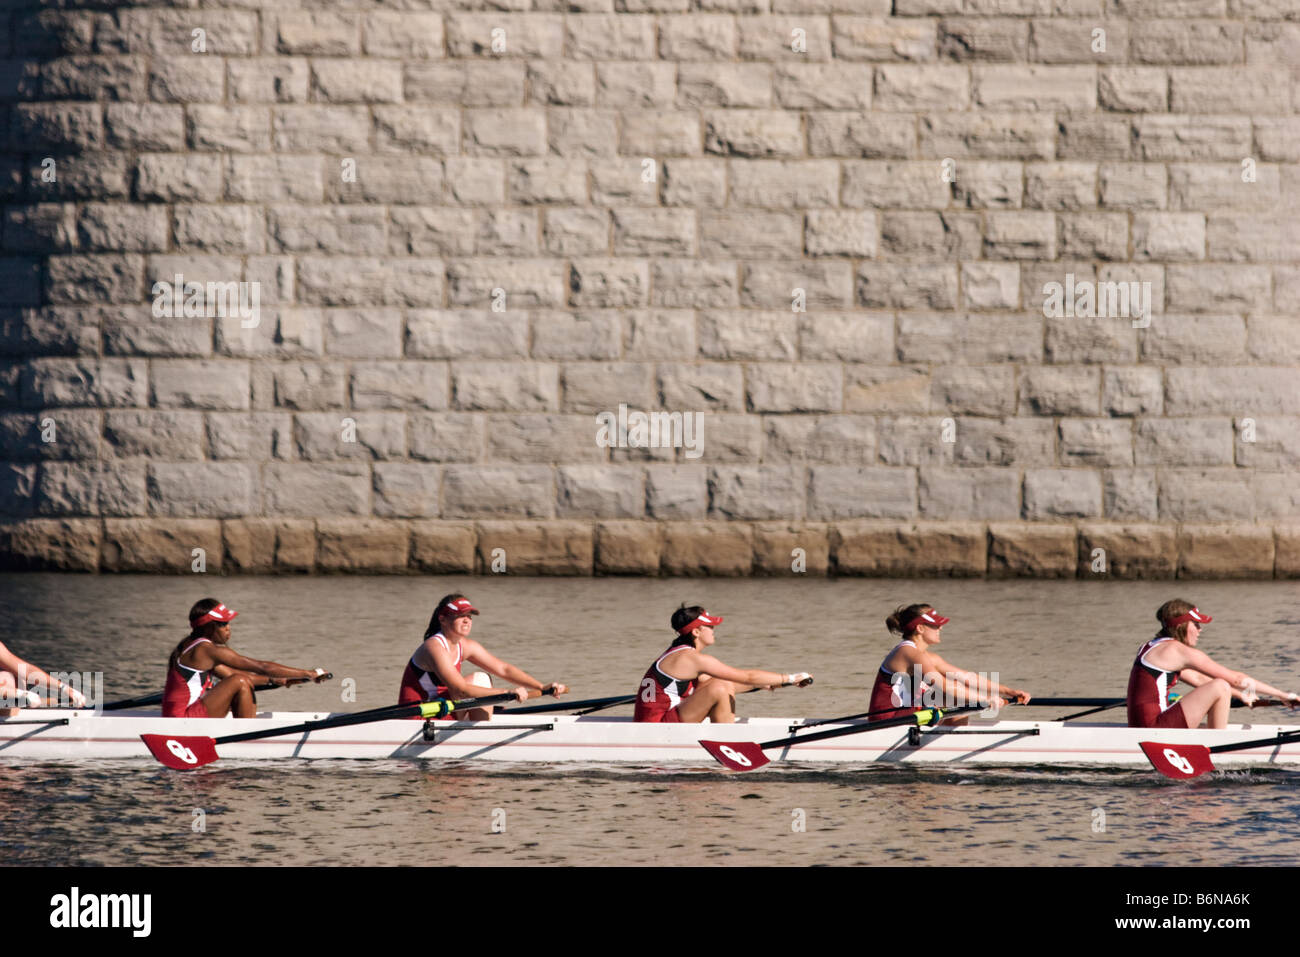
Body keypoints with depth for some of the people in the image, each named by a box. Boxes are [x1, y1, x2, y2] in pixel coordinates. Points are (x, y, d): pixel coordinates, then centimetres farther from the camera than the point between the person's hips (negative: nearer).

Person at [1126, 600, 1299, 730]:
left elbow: (1198, 679, 30)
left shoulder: (1153, 647, 18)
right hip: (1153, 727, -10)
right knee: (1220, 687, -11)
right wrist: (1281, 695, 2)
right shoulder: (1180, 651, -9)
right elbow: (1236, 679, -5)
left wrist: (1239, 694, 35)